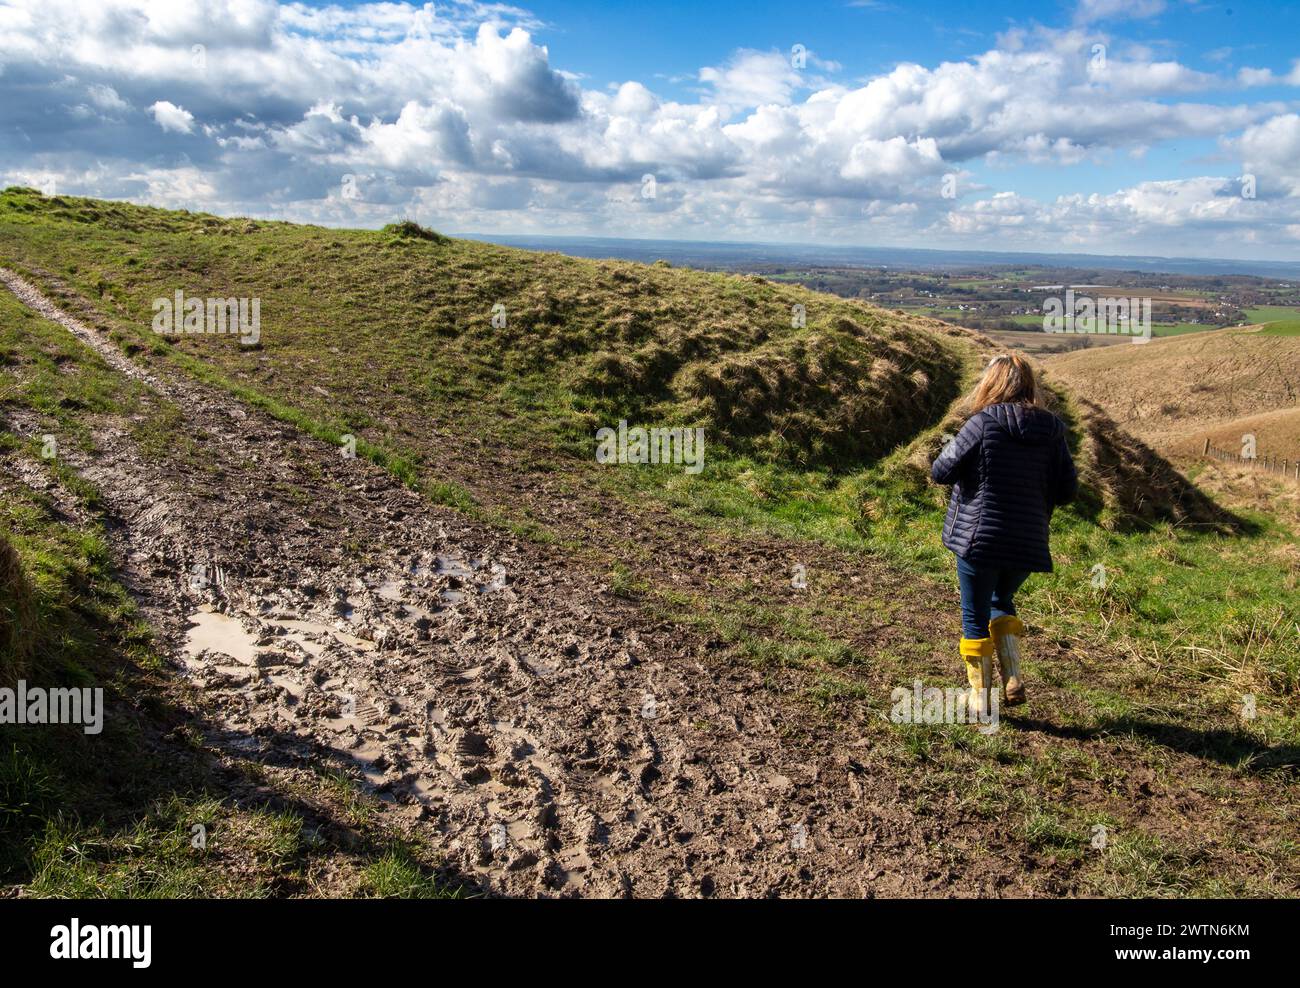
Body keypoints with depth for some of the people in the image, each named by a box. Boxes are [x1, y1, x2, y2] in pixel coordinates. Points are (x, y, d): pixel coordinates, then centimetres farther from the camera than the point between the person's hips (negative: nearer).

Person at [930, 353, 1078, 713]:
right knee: (1002, 602, 27)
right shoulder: (1052, 429, 1)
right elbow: (1067, 489, 2)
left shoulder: (983, 423, -11)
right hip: (1028, 544, 4)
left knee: (975, 617, 10)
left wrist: (972, 469, 11)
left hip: (979, 538, -4)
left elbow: (940, 472, -10)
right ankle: (1013, 680, 16)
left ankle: (980, 697, 17)